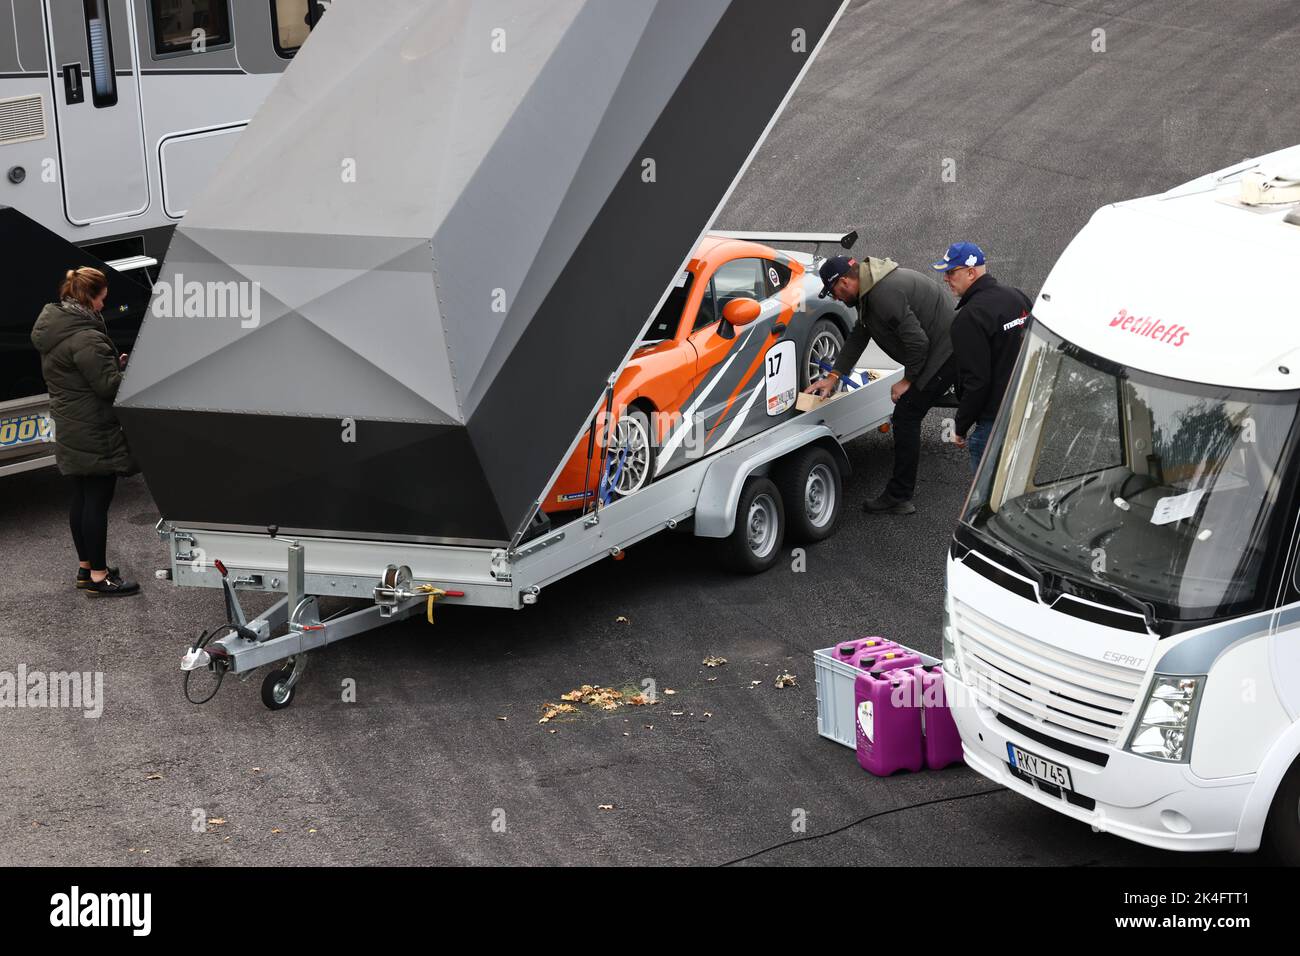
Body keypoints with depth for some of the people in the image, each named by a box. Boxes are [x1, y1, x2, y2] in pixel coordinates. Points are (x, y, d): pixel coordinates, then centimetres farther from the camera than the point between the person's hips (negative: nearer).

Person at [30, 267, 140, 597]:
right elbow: (109, 385, -23)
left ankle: (86, 568, 26)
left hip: (70, 431, 10)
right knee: (97, 501, -3)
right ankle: (98, 576, 2)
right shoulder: (85, 338, -22)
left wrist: (115, 364, 9)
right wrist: (127, 367, -7)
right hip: (94, 433, -10)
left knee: (81, 499, 16)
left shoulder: (52, 329, 10)